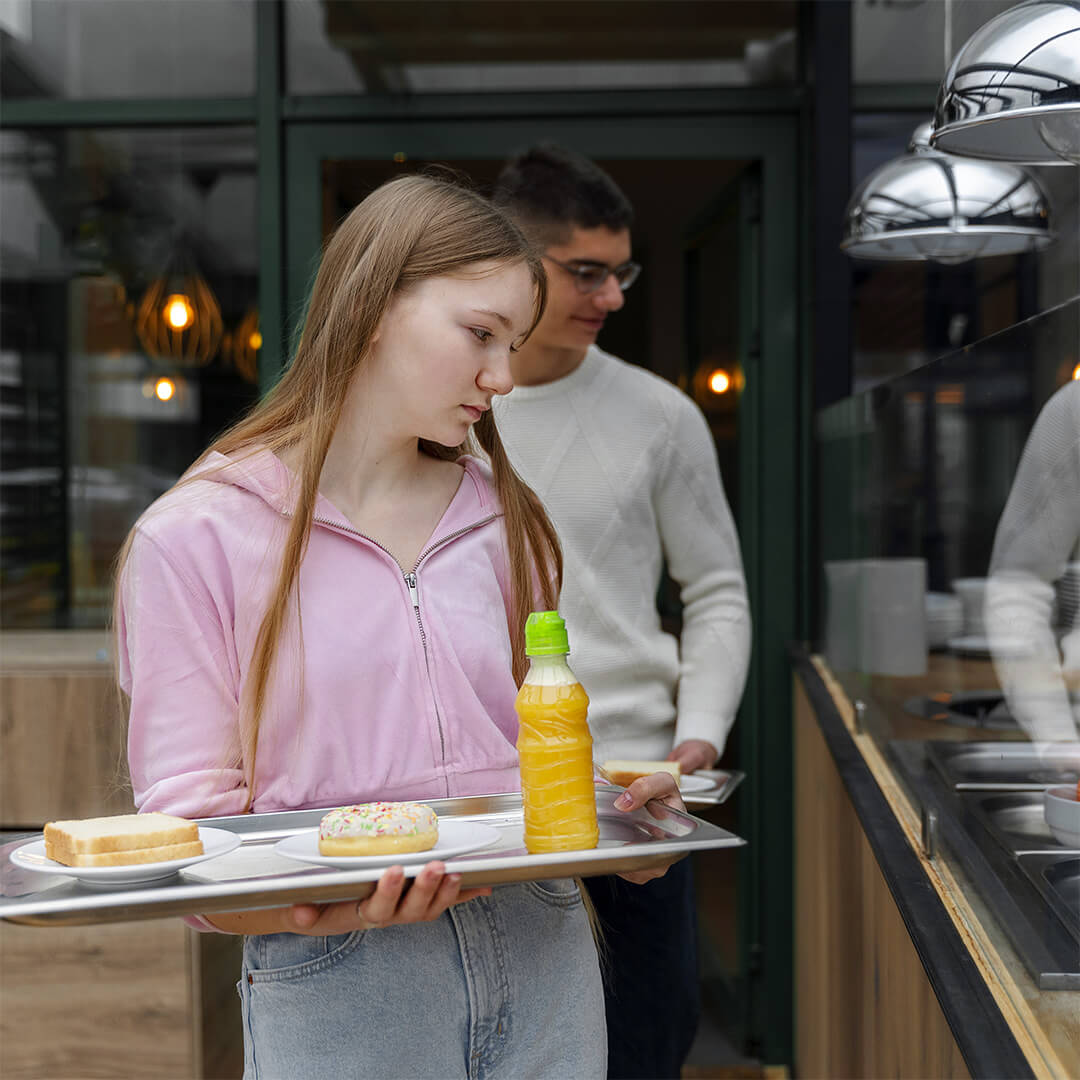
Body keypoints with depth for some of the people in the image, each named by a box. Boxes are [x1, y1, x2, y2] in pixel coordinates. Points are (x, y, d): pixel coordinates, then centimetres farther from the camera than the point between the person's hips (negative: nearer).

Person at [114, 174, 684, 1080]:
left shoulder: (503, 522, 10)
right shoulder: (195, 538, -6)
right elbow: (188, 826, -8)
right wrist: (320, 904, -26)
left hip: (542, 962, 4)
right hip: (335, 991, -4)